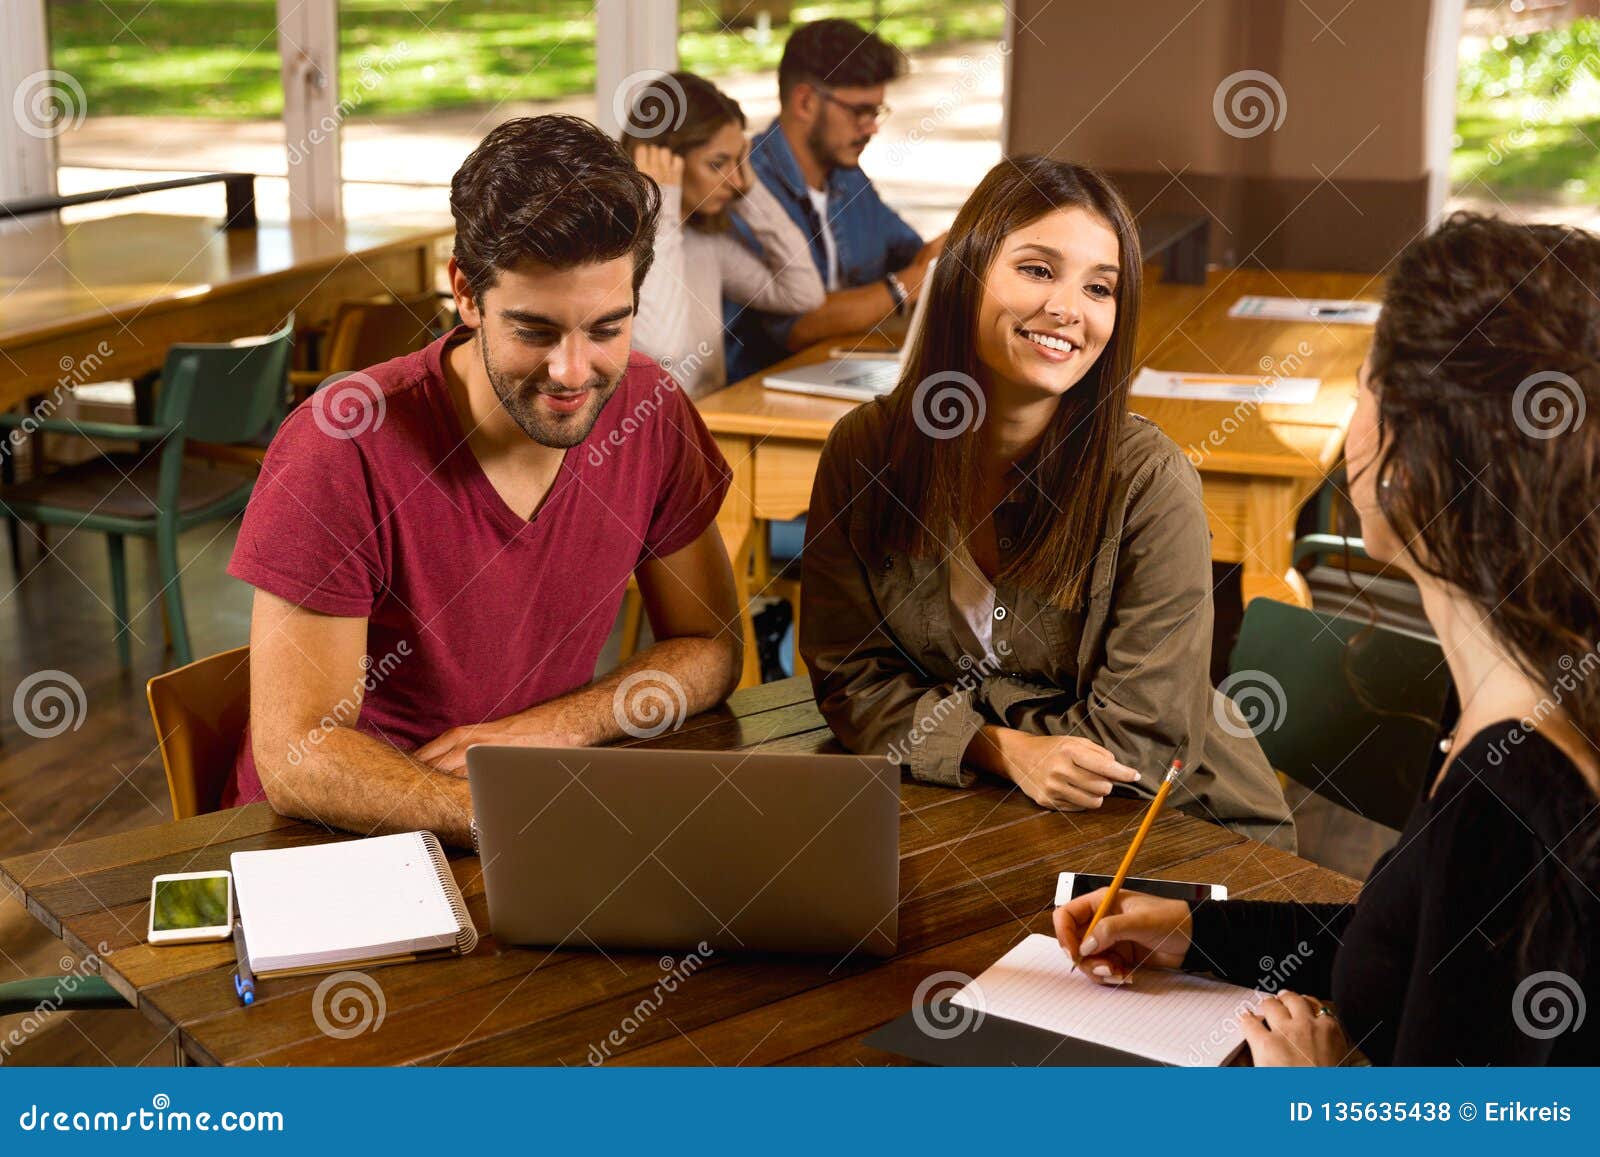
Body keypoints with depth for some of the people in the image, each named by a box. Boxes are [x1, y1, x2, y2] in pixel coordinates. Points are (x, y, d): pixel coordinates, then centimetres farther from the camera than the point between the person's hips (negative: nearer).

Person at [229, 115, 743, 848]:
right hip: (330, 841, -5)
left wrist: (550, 728, -13)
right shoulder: (339, 452, -21)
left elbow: (710, 648, 4)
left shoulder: (646, 409, -6)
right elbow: (296, 762, -22)